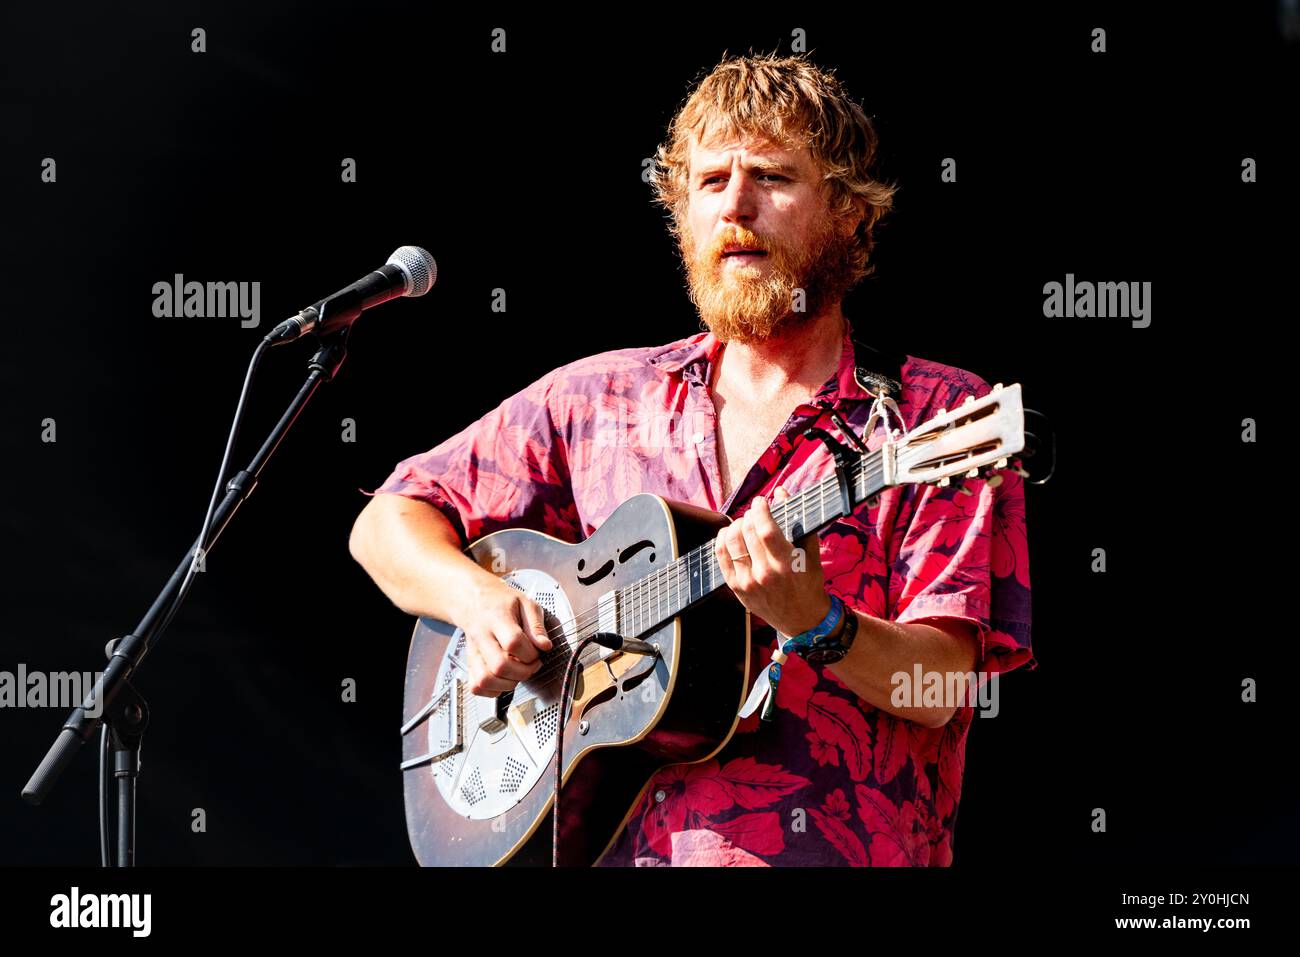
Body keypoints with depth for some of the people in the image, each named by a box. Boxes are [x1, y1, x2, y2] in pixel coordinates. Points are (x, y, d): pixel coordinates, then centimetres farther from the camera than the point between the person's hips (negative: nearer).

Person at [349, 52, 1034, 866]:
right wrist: (477, 598, 0)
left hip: (834, 846, -3)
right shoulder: (600, 397, 15)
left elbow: (937, 689, -3)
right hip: (605, 841, 3)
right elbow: (389, 524, 19)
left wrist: (814, 621, -21)